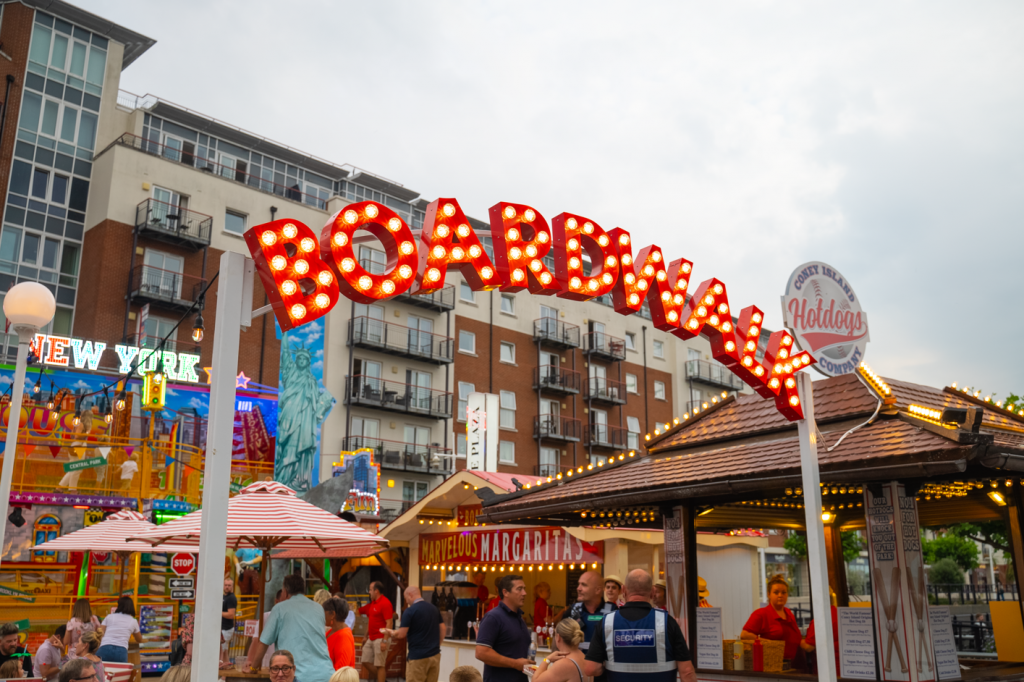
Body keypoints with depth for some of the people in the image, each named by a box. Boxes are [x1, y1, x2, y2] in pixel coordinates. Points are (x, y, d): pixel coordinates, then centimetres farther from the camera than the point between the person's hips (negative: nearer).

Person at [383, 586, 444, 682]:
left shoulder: (409, 611, -11)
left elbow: (401, 635, -11)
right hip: (435, 655, 6)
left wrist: (391, 633, 8)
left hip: (418, 657, -6)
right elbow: (442, 630, 11)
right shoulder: (434, 608, 9)